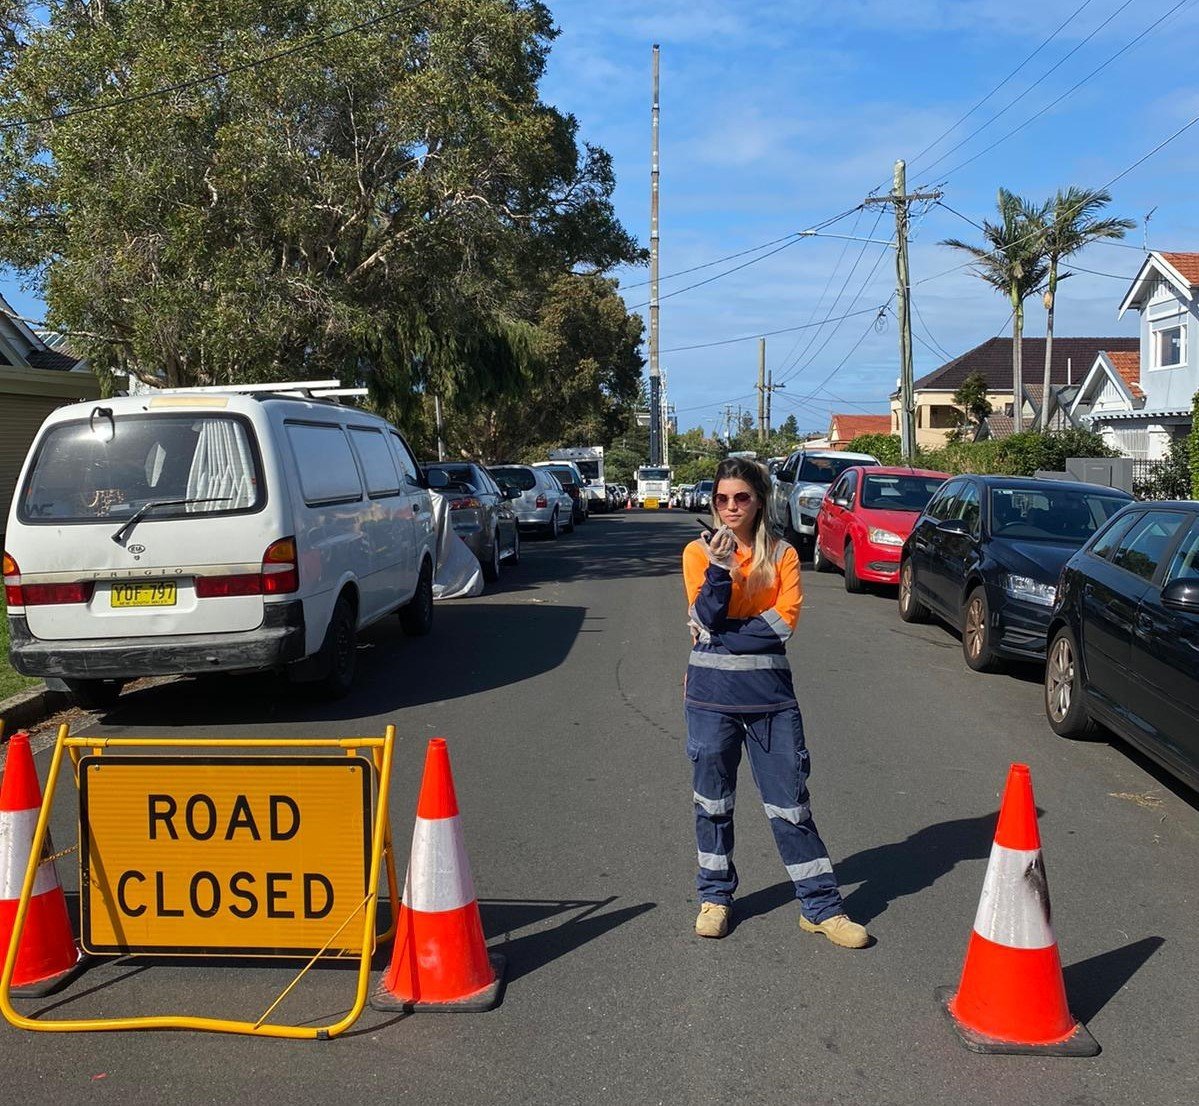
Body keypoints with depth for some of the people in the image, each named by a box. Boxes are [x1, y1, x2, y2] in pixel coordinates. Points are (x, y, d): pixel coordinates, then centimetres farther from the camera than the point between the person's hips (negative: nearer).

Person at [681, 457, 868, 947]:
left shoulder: (782, 555, 3)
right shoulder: (698, 552, 1)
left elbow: (783, 622, -9)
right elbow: (705, 619, -10)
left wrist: (724, 635, -12)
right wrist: (720, 569, -24)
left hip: (770, 693, 0)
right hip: (712, 695, 0)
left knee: (790, 802, 3)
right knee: (713, 799, 11)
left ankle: (821, 907, 13)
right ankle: (715, 897, 28)